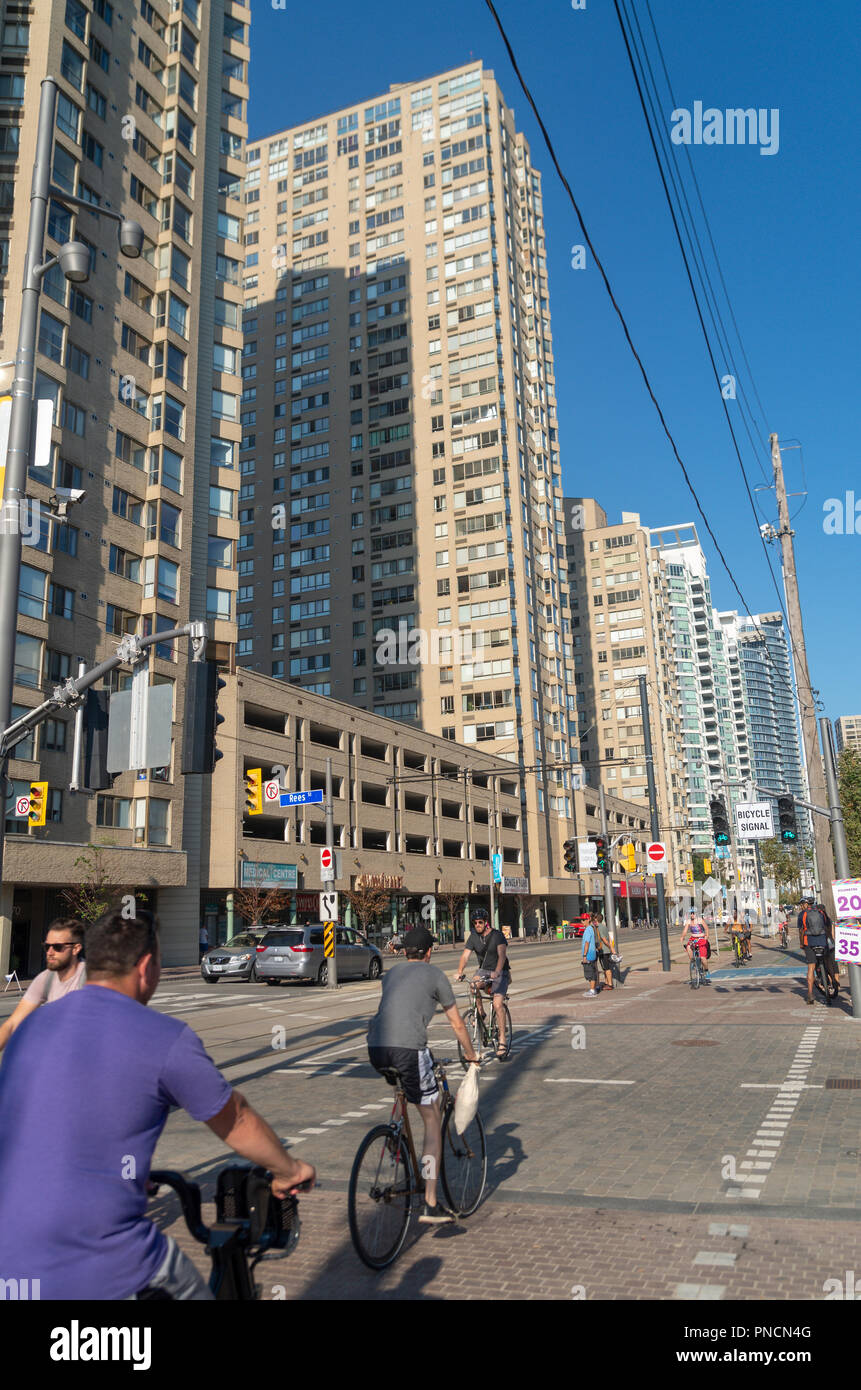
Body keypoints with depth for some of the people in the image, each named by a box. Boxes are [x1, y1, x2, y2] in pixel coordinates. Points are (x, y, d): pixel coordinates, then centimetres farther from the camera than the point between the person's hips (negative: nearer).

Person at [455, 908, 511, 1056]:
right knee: (474, 985, -29)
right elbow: (465, 955, -9)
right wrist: (459, 972, -27)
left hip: (500, 972, -4)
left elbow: (502, 955, -25)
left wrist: (496, 972, -43)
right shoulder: (473, 937, 1)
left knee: (498, 1004, -22)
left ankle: (502, 1042, -16)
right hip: (484, 970, 4)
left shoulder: (497, 935, -12)